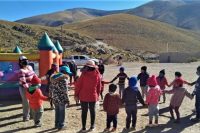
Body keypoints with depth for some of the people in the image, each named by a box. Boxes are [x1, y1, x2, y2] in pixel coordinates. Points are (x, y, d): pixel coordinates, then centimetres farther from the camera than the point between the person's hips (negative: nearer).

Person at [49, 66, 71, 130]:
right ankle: (61, 125, 15)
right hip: (62, 98, -7)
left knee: (57, 111, 19)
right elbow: (65, 91, -18)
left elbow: (50, 88, 12)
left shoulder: (53, 78, 8)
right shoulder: (64, 79, -16)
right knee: (62, 112, 7)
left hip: (55, 98, 7)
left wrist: (51, 96, 22)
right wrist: (67, 99, -11)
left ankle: (57, 124, 30)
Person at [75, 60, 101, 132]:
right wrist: (97, 95, 14)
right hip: (93, 96, 2)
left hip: (83, 96, -1)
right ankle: (92, 126, 24)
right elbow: (99, 86, 2)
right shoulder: (97, 74, -6)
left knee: (84, 111, 10)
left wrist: (76, 94, 1)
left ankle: (84, 127, 15)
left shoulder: (84, 74, -13)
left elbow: (78, 85, -10)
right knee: (92, 111, 16)